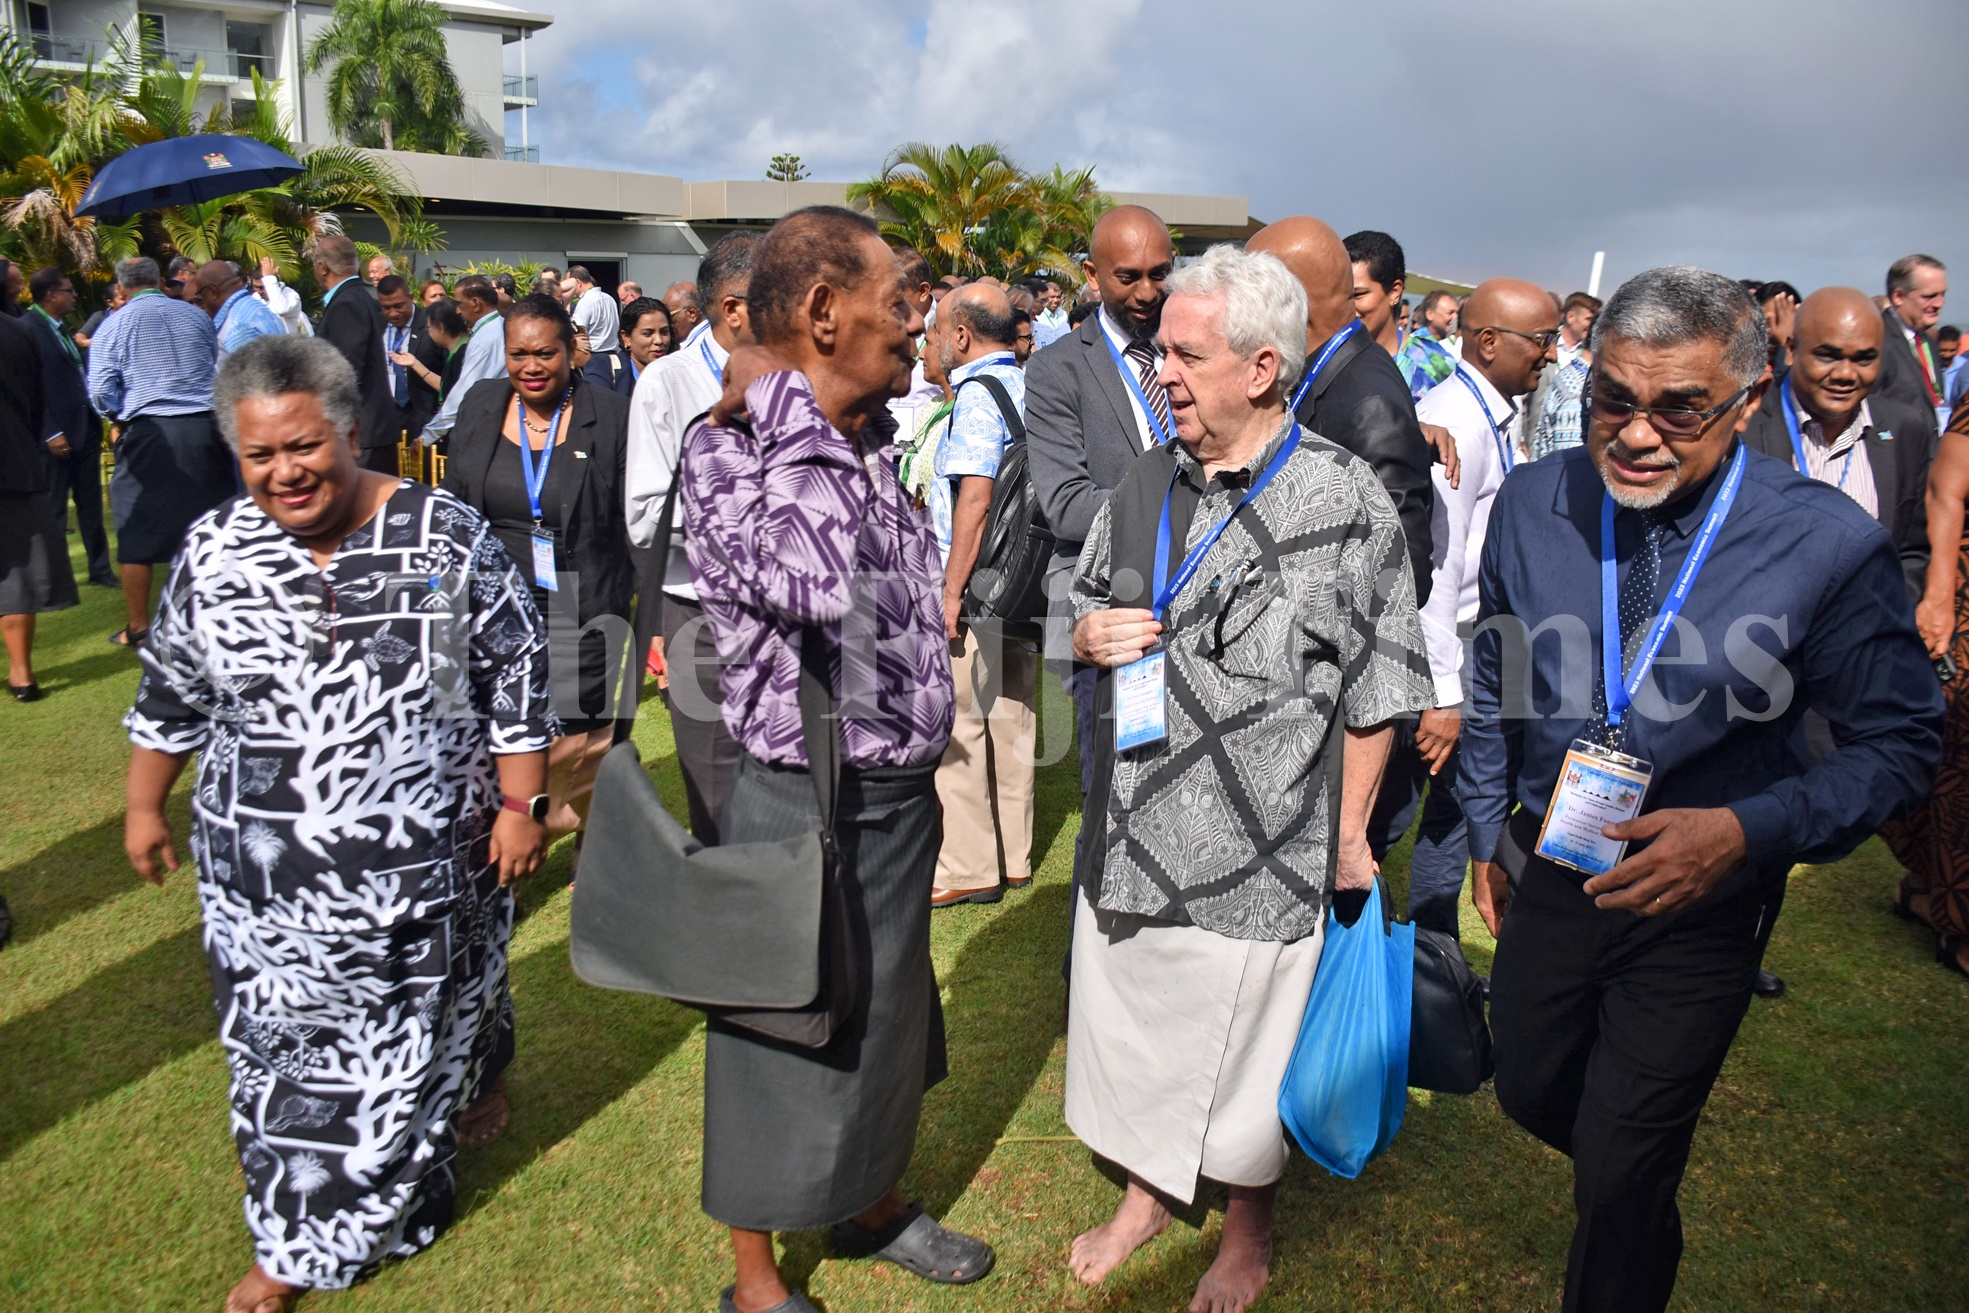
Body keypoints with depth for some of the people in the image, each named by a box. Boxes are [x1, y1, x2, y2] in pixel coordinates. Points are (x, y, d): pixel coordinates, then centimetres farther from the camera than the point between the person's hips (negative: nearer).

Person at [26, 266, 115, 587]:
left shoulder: (60, 328, 15)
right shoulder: (27, 328, -12)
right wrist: (51, 433, -18)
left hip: (84, 427, 8)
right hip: (58, 434, -8)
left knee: (90, 503, 13)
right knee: (53, 510, 2)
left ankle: (100, 569, 21)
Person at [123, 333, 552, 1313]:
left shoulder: (445, 535, -10)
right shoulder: (213, 551, -2)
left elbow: (516, 675, -6)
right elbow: (170, 695, 10)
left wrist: (520, 803, -7)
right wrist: (144, 807, 15)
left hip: (427, 859, -2)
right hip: (267, 872, 3)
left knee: (429, 1018, 16)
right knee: (284, 1043, 11)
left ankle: (478, 1080, 50)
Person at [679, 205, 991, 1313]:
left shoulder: (875, 443, 4)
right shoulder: (728, 454, -20)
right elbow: (819, 588, -34)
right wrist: (776, 406, -23)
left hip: (904, 794, 8)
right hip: (806, 805, -8)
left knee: (891, 1021, 25)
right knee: (782, 1043, 12)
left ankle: (879, 1207, 51)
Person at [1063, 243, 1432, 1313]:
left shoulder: (1344, 501, -12)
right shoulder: (1148, 483, 4)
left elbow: (1373, 687, -8)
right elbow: (1085, 613, 16)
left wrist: (1350, 832, -6)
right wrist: (1092, 634, -7)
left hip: (1265, 844, -5)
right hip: (1134, 824, 5)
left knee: (1248, 1038, 13)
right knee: (1129, 1018, 18)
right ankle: (1147, 1189, 45)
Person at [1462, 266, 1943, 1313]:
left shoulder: (1831, 546, -20)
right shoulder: (1532, 501, -9)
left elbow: (1900, 744, -10)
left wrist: (1748, 832, -25)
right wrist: (1488, 834, 11)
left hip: (1700, 903, -4)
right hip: (1546, 870, 4)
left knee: (1621, 1181, 8)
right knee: (1531, 1094, 23)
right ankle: (1643, 1211, 56)